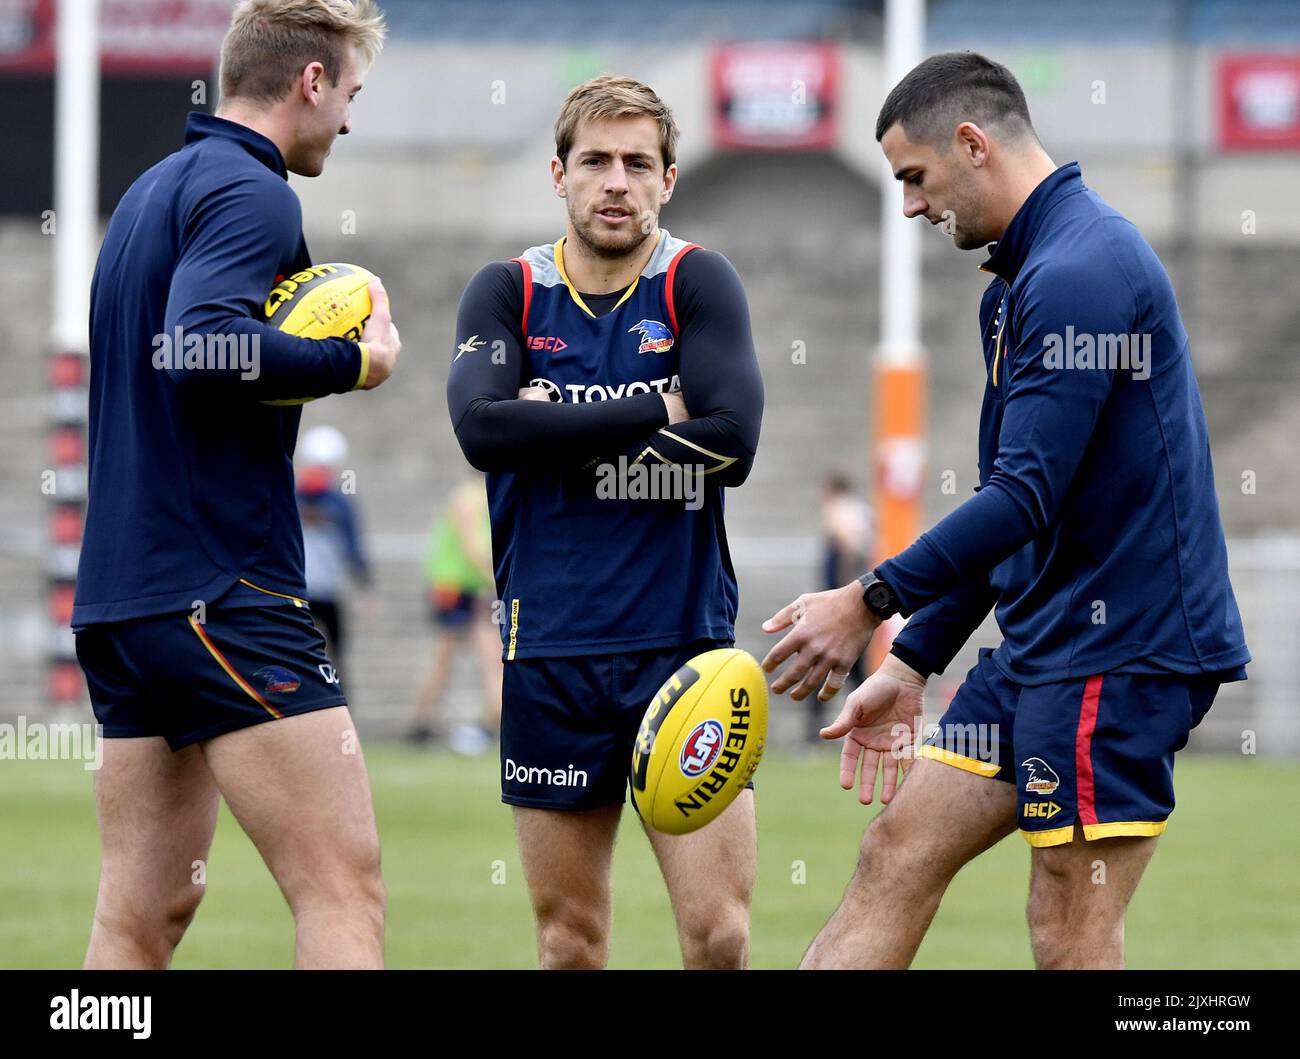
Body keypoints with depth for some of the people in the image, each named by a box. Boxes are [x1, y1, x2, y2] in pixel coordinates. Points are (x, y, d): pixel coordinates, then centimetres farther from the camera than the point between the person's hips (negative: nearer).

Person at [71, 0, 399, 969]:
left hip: (121, 596, 9)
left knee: (143, 916, 9)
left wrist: (313, 350, 14)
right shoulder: (249, 192, -10)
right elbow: (199, 345, -25)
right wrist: (355, 361, -15)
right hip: (223, 596, -9)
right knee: (346, 894, -11)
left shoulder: (152, 192, 19)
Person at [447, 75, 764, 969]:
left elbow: (732, 441, -15)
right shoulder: (508, 292, 4)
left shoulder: (699, 283, -1)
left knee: (719, 931, -8)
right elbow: (481, 427, -14)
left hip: (684, 641, -1)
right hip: (550, 655, 2)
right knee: (570, 942, 6)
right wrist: (656, 412, -15)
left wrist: (557, 437, -11)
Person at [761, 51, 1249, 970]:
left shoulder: (1077, 272, -17)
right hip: (1042, 645, 10)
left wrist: (872, 602, -17)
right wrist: (910, 663, 21)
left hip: (1116, 649, -10)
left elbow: (1027, 497, -23)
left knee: (1071, 935, -7)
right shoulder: (1020, 281, 17)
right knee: (899, 854, 7)